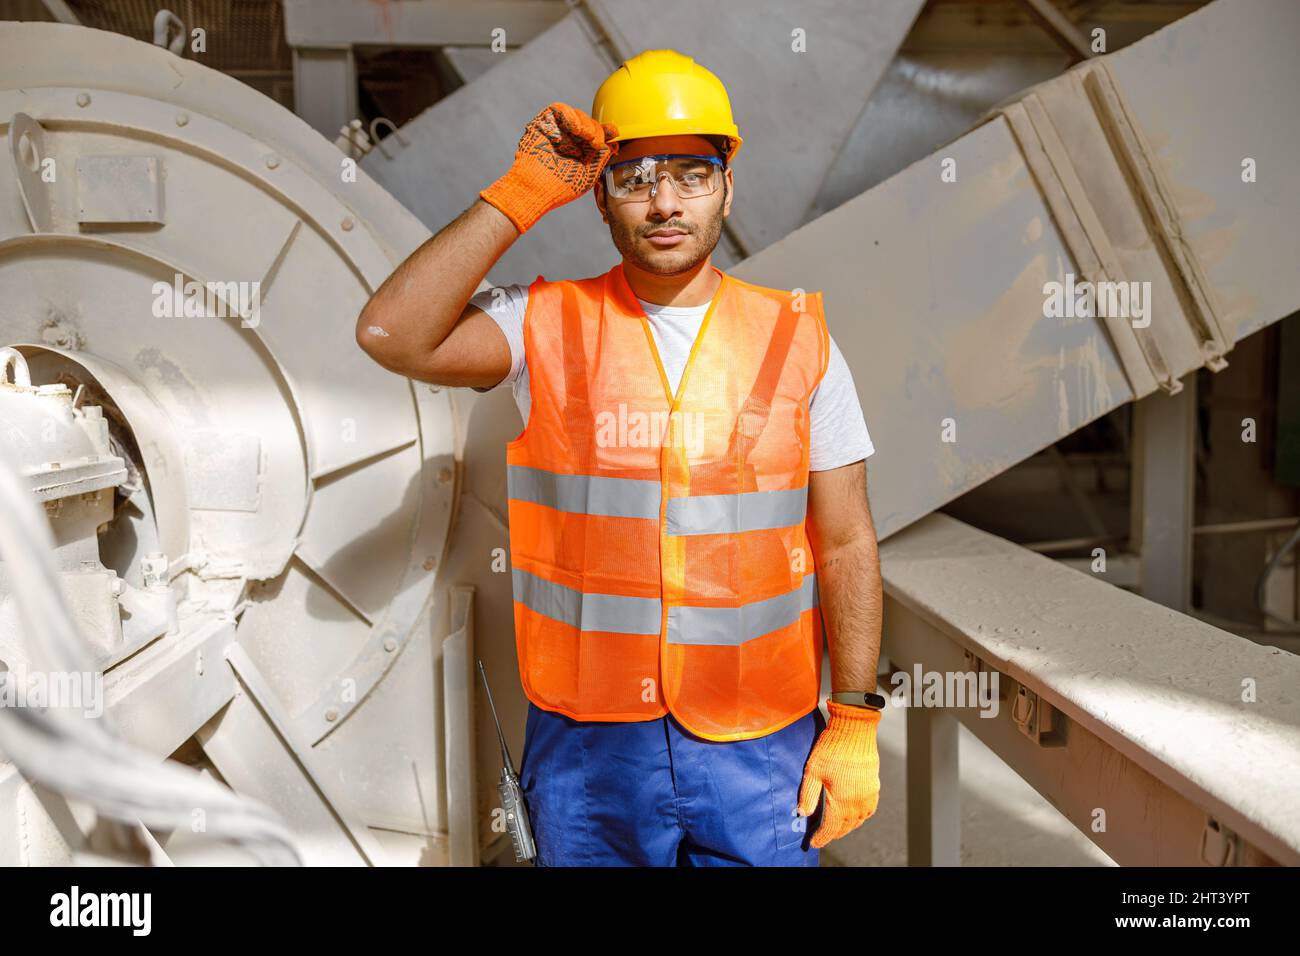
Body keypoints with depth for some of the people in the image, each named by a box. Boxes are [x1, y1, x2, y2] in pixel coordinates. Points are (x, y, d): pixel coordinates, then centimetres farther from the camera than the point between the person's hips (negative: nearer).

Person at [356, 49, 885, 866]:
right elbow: (393, 334, -19)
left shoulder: (799, 340, 0)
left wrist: (855, 723, -2)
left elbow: (847, 546, 1)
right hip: (589, 744, 0)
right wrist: (522, 193, -16)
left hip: (760, 747, 1)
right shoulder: (548, 328, -2)